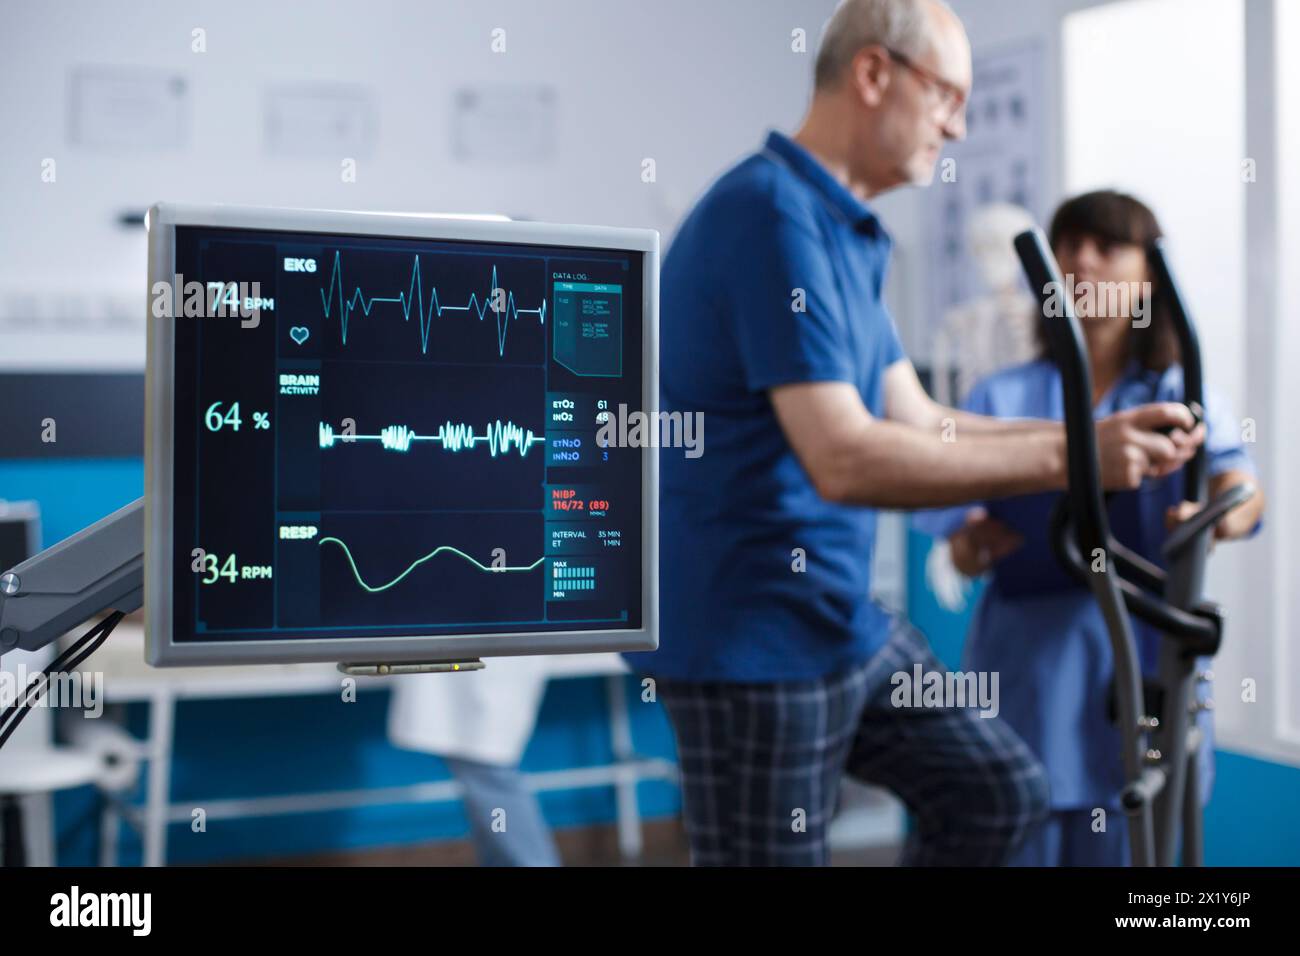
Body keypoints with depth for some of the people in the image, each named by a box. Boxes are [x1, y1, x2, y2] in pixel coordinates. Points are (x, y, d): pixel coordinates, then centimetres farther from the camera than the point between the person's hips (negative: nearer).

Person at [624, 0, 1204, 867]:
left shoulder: (846, 233, 12)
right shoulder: (773, 213, -20)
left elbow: (921, 425, 12)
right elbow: (844, 460, -28)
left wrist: (1098, 437, 2)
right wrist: (1067, 457, -22)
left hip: (846, 622, 10)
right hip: (751, 640, -10)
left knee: (1000, 791, 14)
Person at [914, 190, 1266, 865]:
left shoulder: (1183, 397, 5)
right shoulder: (1001, 398, 6)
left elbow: (1239, 478, -14)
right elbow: (961, 552, -1)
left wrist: (1226, 512, -37)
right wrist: (973, 542, -24)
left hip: (1139, 670, 0)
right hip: (1027, 675, 0)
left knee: (1118, 847, 7)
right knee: (1022, 842, 3)